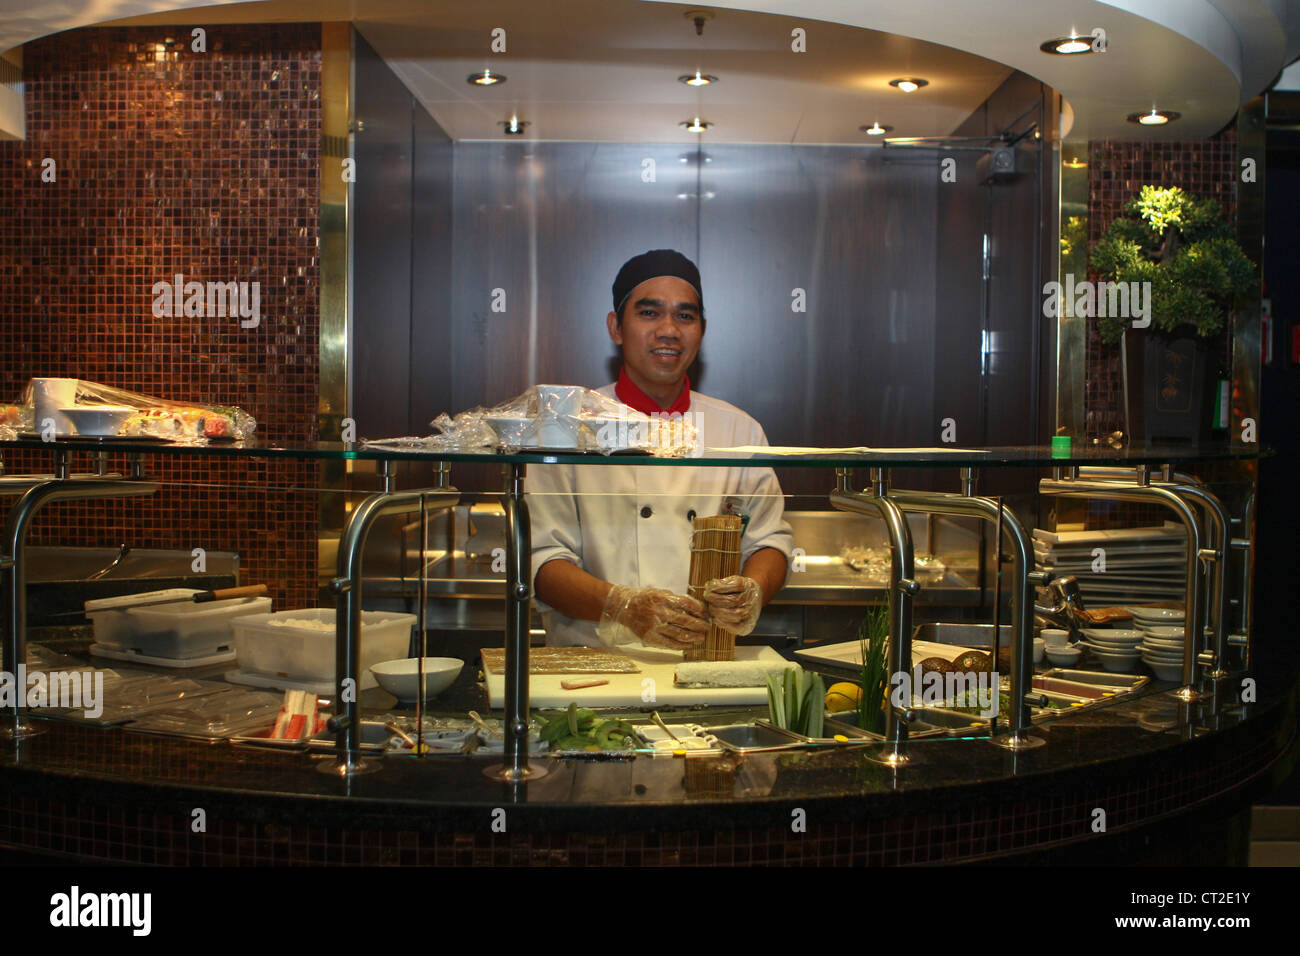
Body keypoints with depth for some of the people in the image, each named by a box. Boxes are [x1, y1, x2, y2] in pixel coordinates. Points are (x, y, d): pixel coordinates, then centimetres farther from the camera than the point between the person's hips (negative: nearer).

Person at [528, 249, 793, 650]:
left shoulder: (740, 430, 14)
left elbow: (769, 539, 14)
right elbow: (543, 557, -3)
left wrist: (751, 592, -10)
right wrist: (624, 606, -21)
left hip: (709, 665, 4)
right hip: (596, 660, -3)